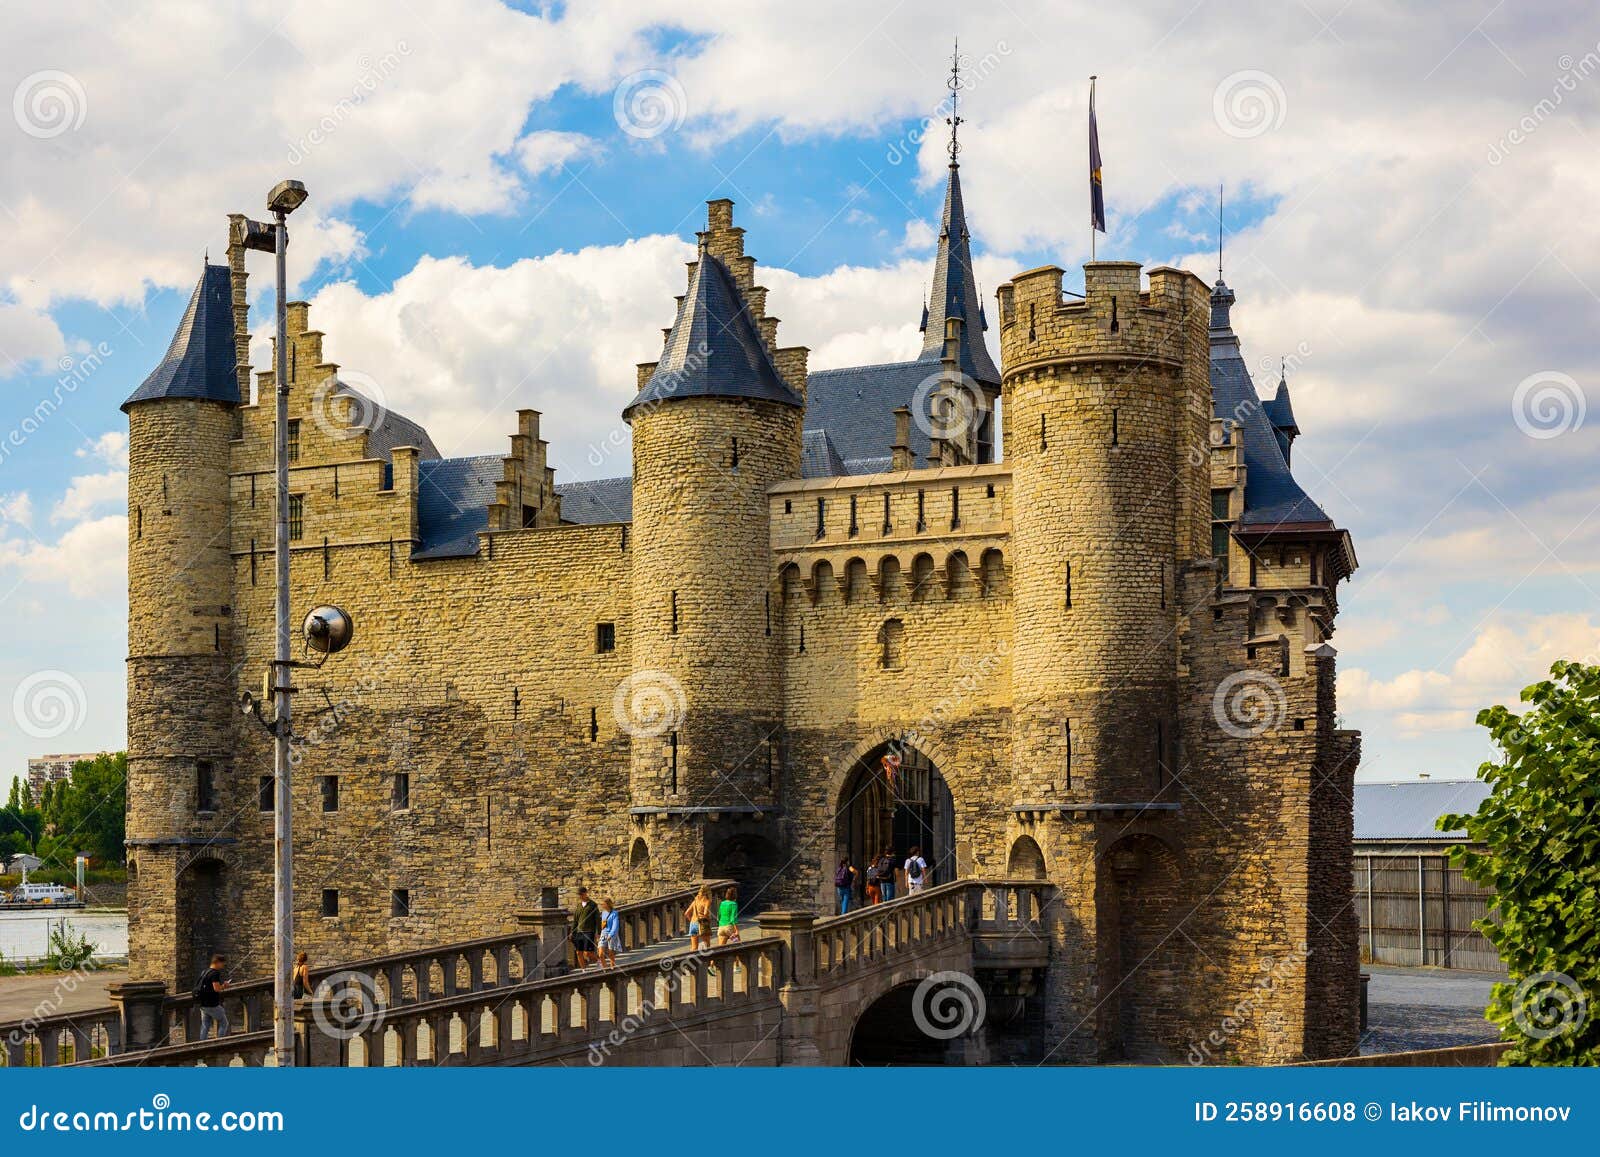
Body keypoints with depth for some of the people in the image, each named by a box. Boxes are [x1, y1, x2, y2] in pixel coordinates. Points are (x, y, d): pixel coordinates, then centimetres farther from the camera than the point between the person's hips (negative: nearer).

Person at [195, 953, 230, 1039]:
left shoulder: (204, 972, 14)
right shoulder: (215, 973, -15)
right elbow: (217, 988, -24)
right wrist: (224, 986, -2)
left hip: (202, 1005, 8)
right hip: (212, 1005, -8)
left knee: (205, 1026, 12)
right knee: (223, 1023, 4)